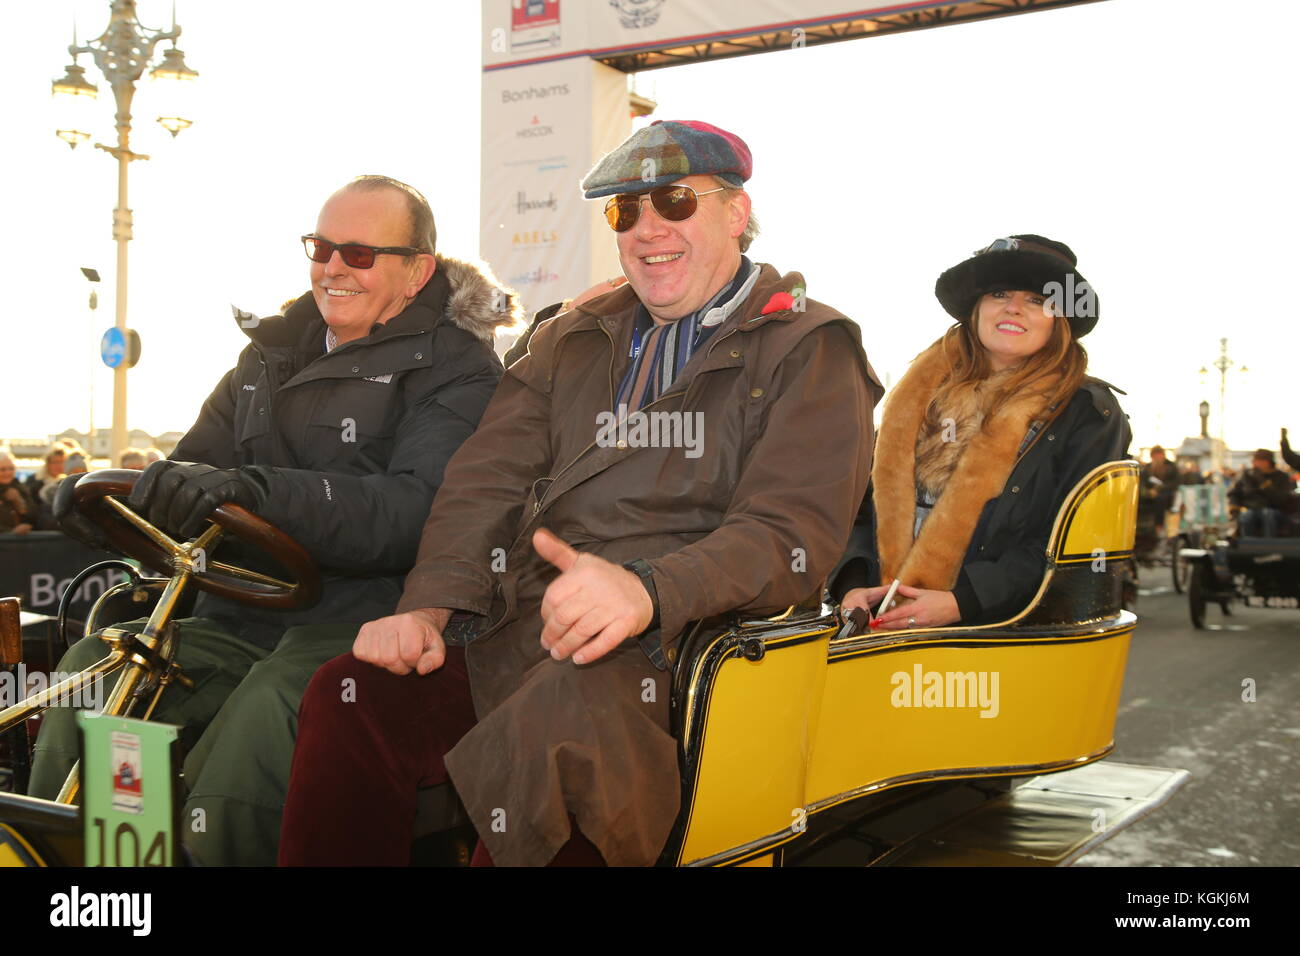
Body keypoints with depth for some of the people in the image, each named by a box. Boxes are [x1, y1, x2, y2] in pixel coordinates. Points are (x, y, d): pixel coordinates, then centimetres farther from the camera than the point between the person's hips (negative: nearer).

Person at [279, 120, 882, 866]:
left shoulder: (809, 350, 5)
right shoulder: (575, 340, 22)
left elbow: (793, 534, -8)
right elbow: (487, 480, 14)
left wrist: (648, 590, -27)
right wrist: (430, 605, -6)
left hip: (672, 643, -5)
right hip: (516, 629, 5)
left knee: (556, 731, -36)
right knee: (350, 694, -19)